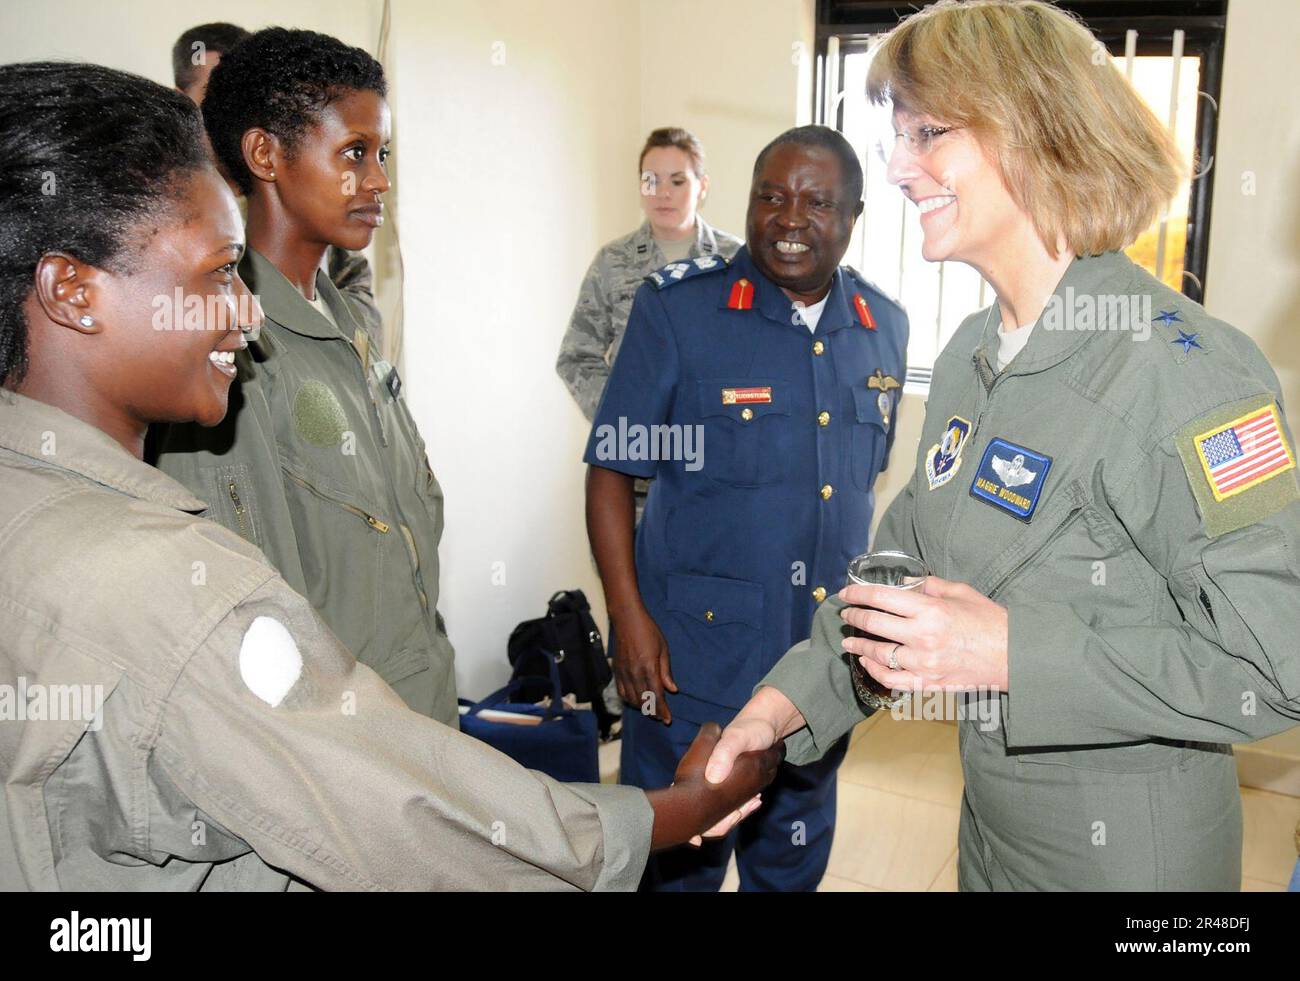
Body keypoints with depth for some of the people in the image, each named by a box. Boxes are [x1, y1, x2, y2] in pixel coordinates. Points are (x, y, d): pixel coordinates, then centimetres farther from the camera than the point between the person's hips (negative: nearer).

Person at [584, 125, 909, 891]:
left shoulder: (885, 327, 4)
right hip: (697, 654, -4)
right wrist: (629, 617, -14)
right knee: (678, 861, 12)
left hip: (828, 656, 5)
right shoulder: (678, 309, -10)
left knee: (796, 862, 23)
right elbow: (612, 468, -8)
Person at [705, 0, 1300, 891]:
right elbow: (904, 555, 6)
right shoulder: (970, 357, 2)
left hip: (1129, 848, -7)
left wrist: (1013, 655, -29)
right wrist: (788, 698, -5)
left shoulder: (1183, 368, -24)